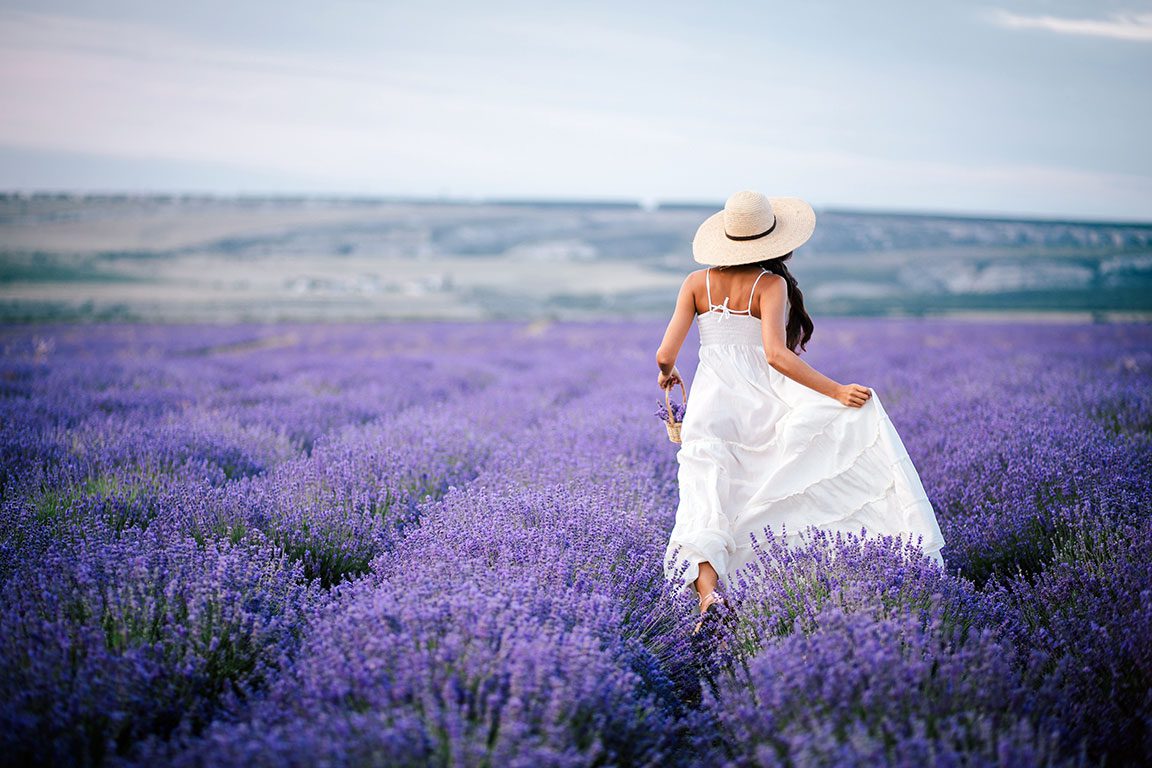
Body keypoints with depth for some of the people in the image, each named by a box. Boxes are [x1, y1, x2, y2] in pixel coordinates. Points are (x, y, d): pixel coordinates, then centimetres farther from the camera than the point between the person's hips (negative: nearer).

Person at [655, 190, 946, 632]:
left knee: (704, 510, -13)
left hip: (710, 404, 3)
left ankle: (706, 590, -42)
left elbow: (665, 355, 5)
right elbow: (775, 353, -16)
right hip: (761, 397, -3)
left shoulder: (697, 283, 11)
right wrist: (836, 391, -17)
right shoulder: (771, 284, 0)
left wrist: (667, 374, 29)